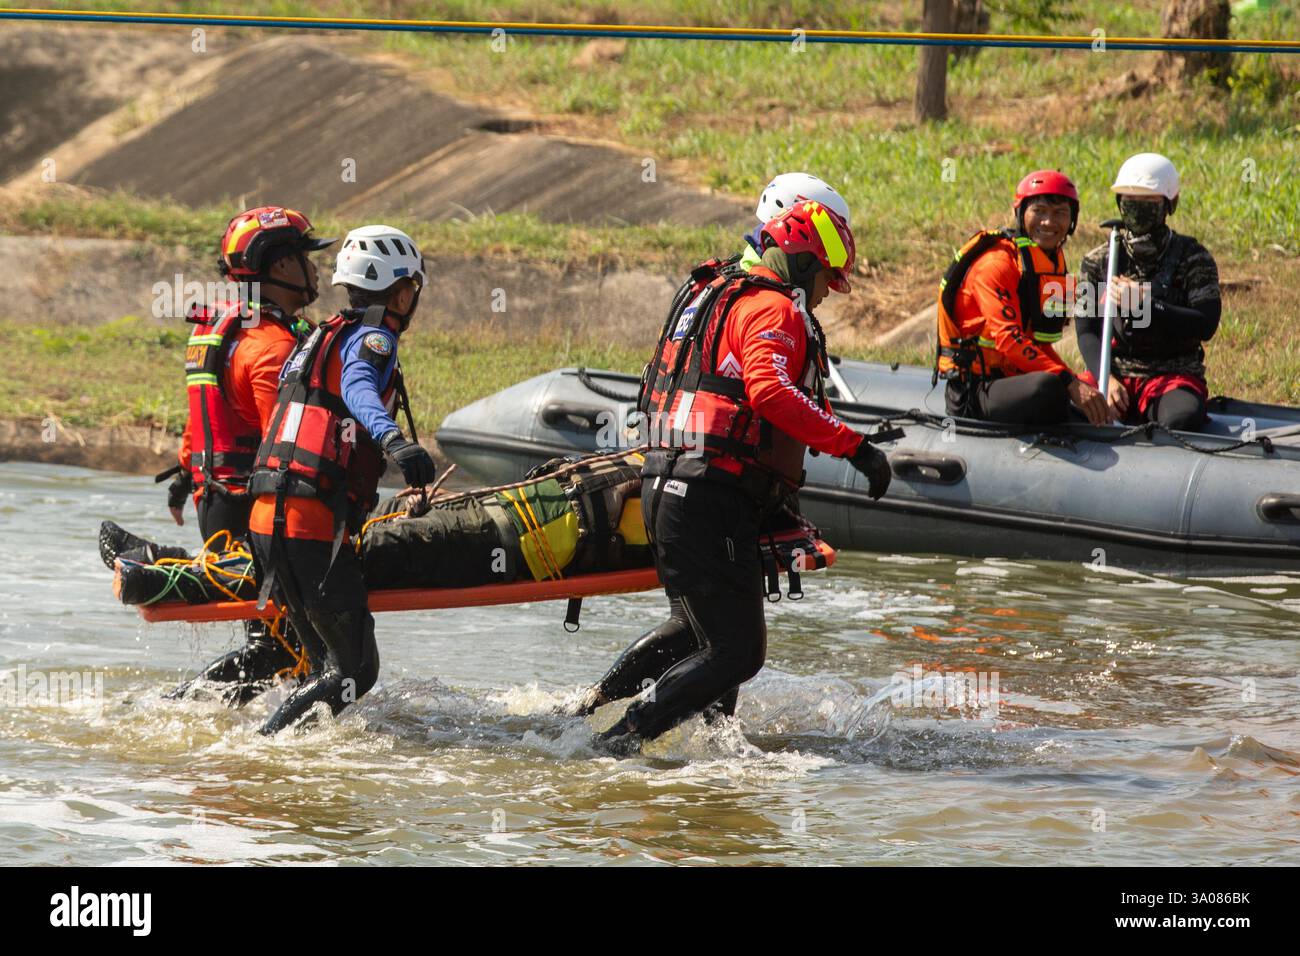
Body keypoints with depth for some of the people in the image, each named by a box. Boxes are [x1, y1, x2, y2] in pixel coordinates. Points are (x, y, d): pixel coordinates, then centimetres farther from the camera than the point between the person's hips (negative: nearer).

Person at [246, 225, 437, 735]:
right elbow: (357, 388, -26)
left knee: (330, 664, 15)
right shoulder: (372, 337, -3)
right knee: (356, 669, -6)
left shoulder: (327, 334, 25)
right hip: (312, 524, -9)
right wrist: (394, 440, -45)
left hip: (268, 519, 9)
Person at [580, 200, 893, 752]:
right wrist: (854, 446, -27)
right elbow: (770, 390, -27)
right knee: (736, 653, -8)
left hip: (666, 491, 10)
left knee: (696, 627, 28)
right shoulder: (774, 308, -8)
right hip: (713, 498, -10)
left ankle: (591, 710, 25)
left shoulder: (716, 296, 23)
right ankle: (621, 741, -11)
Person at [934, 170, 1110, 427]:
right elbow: (1008, 338, -25)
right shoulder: (997, 263, -13)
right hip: (974, 391, -9)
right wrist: (1069, 382, -33)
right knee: (1049, 386, -36)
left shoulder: (1056, 264, 16)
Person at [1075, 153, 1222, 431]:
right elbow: (1086, 331, 2)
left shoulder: (1193, 259, 2)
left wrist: (1145, 305, -21)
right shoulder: (1097, 262, 9)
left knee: (1180, 418, -37)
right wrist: (1106, 378, -17)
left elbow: (1206, 325, -11)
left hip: (1174, 376, -2)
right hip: (1115, 372, 2)